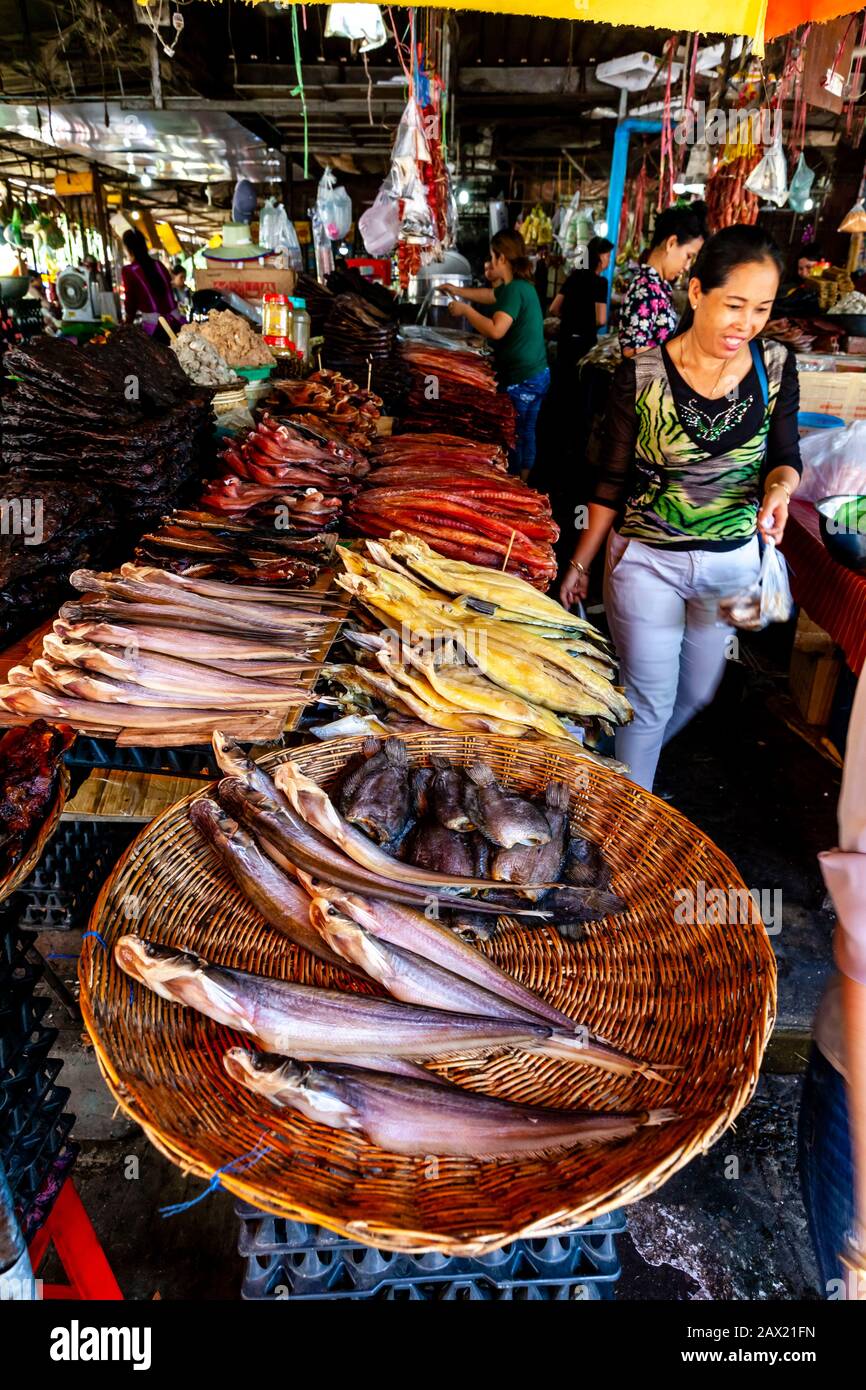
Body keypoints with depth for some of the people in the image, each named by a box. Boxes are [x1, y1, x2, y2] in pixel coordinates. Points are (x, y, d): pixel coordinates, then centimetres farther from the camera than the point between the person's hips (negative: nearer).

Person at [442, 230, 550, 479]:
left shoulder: (515, 290, -19)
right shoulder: (520, 285, 12)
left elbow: (496, 330, -31)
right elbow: (489, 295, 31)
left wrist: (465, 309, -19)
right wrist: (458, 290, 34)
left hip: (522, 379, -10)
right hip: (536, 374, 10)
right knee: (525, 434, 17)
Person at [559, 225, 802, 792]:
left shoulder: (775, 367, -5)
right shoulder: (641, 376, -14)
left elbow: (785, 457, 2)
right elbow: (614, 478, -5)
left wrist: (780, 485, -23)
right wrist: (581, 562, 0)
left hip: (735, 560, 4)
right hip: (647, 560, -4)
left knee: (697, 693, 20)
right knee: (649, 702, 5)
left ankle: (630, 762, 49)